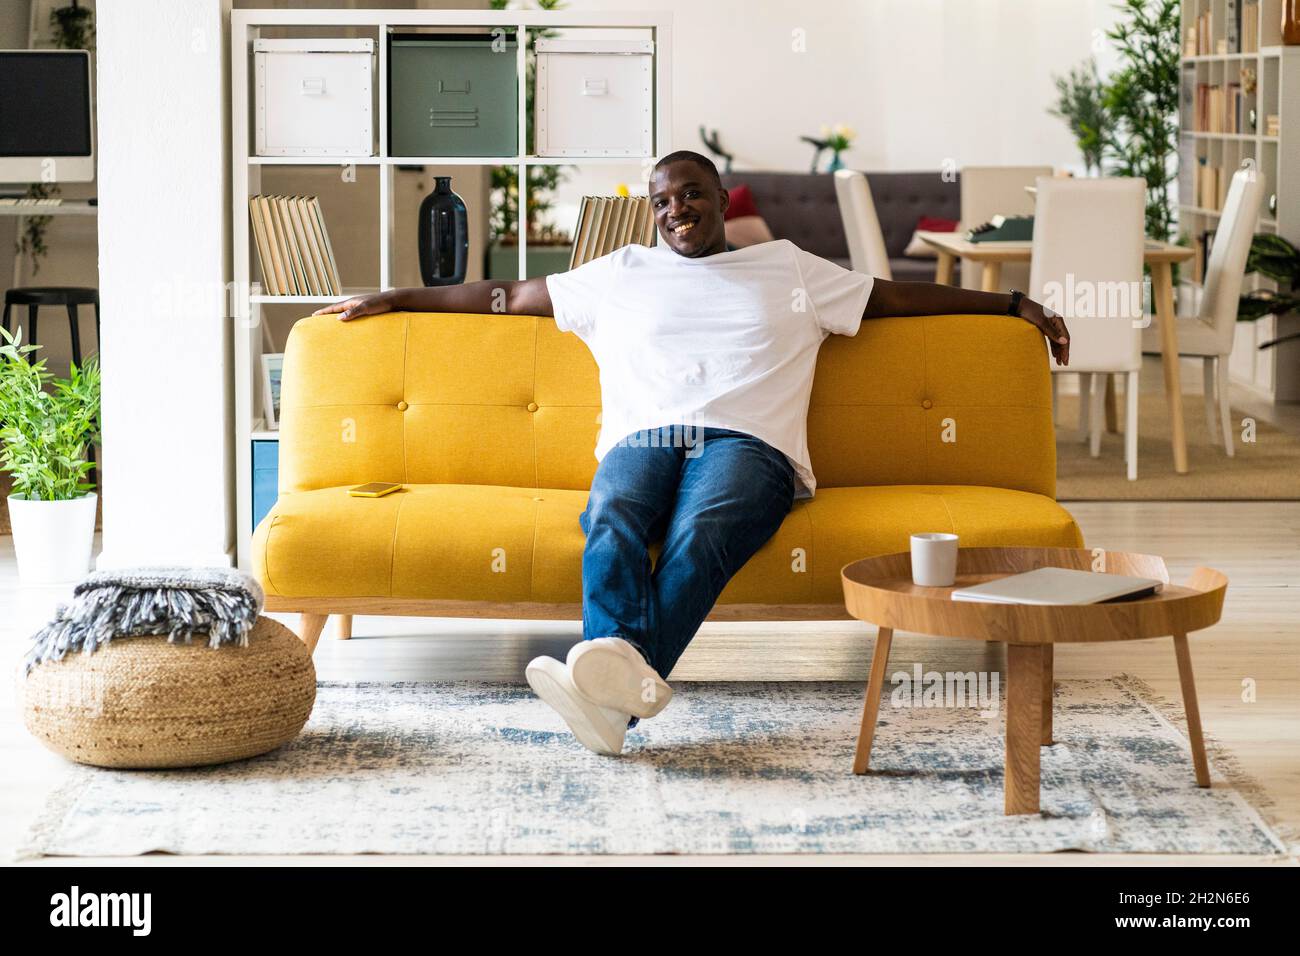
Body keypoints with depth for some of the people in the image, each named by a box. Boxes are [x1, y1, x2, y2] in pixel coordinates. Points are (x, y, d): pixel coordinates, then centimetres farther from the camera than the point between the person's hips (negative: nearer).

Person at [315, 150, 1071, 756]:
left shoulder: (788, 269, 26)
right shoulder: (621, 274, 29)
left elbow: (900, 295, 27)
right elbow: (510, 296, 32)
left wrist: (1013, 304, 23)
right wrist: (395, 300, 32)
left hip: (747, 444, -2)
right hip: (641, 440, 2)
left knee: (698, 533, -37)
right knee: (612, 521, -37)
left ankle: (613, 694, -61)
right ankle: (624, 670, -62)